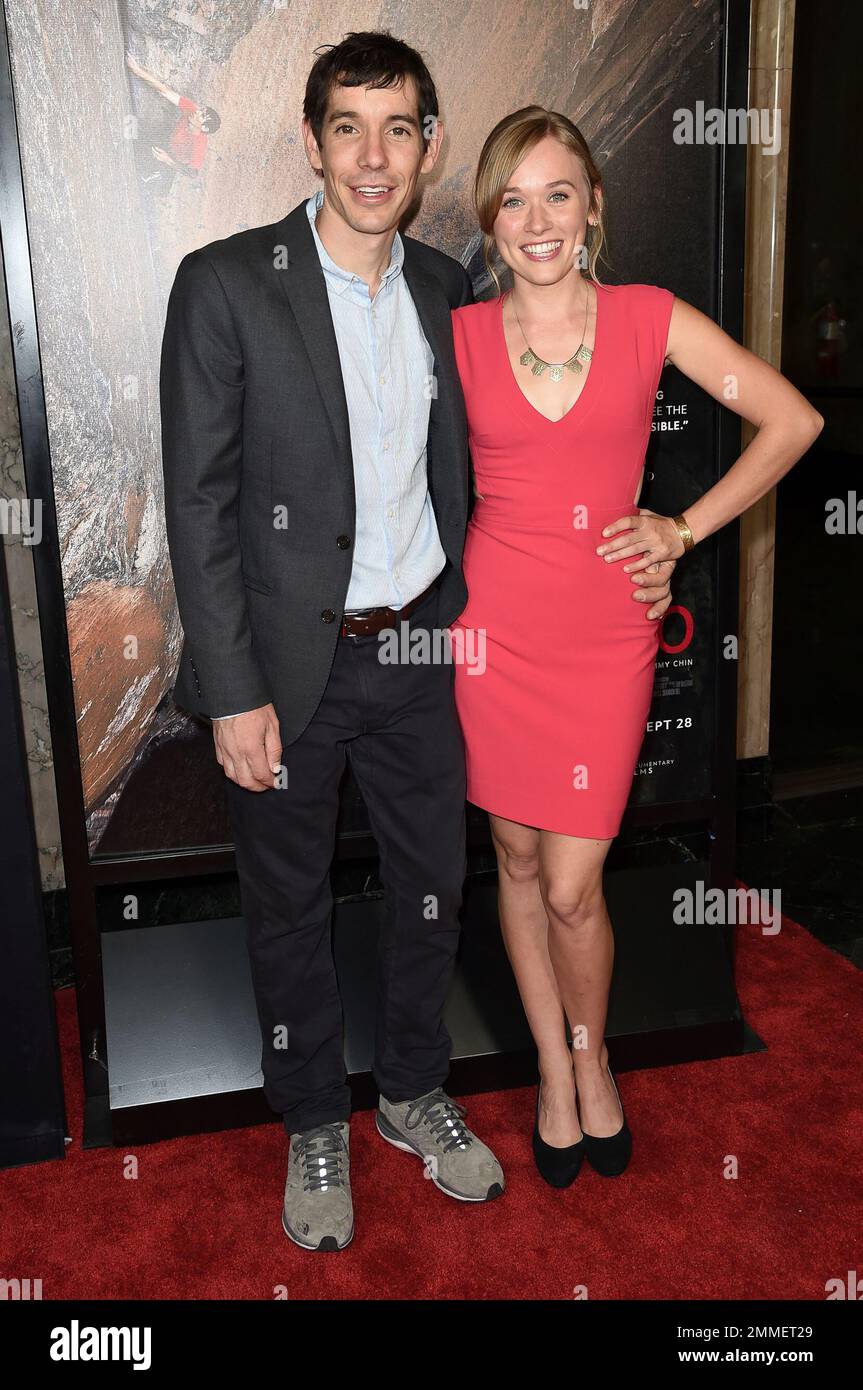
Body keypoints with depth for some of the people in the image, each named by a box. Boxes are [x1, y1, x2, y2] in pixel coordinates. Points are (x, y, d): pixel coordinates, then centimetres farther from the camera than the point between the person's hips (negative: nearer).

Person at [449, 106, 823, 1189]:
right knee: (517, 861, 11)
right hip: (495, 625, 2)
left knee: (571, 886, -2)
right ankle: (554, 1074, 32)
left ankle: (593, 1061, 29)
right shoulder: (458, 336, 2)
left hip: (605, 634, -1)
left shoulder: (648, 318, 0)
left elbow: (792, 421, 5)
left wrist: (687, 526, 0)